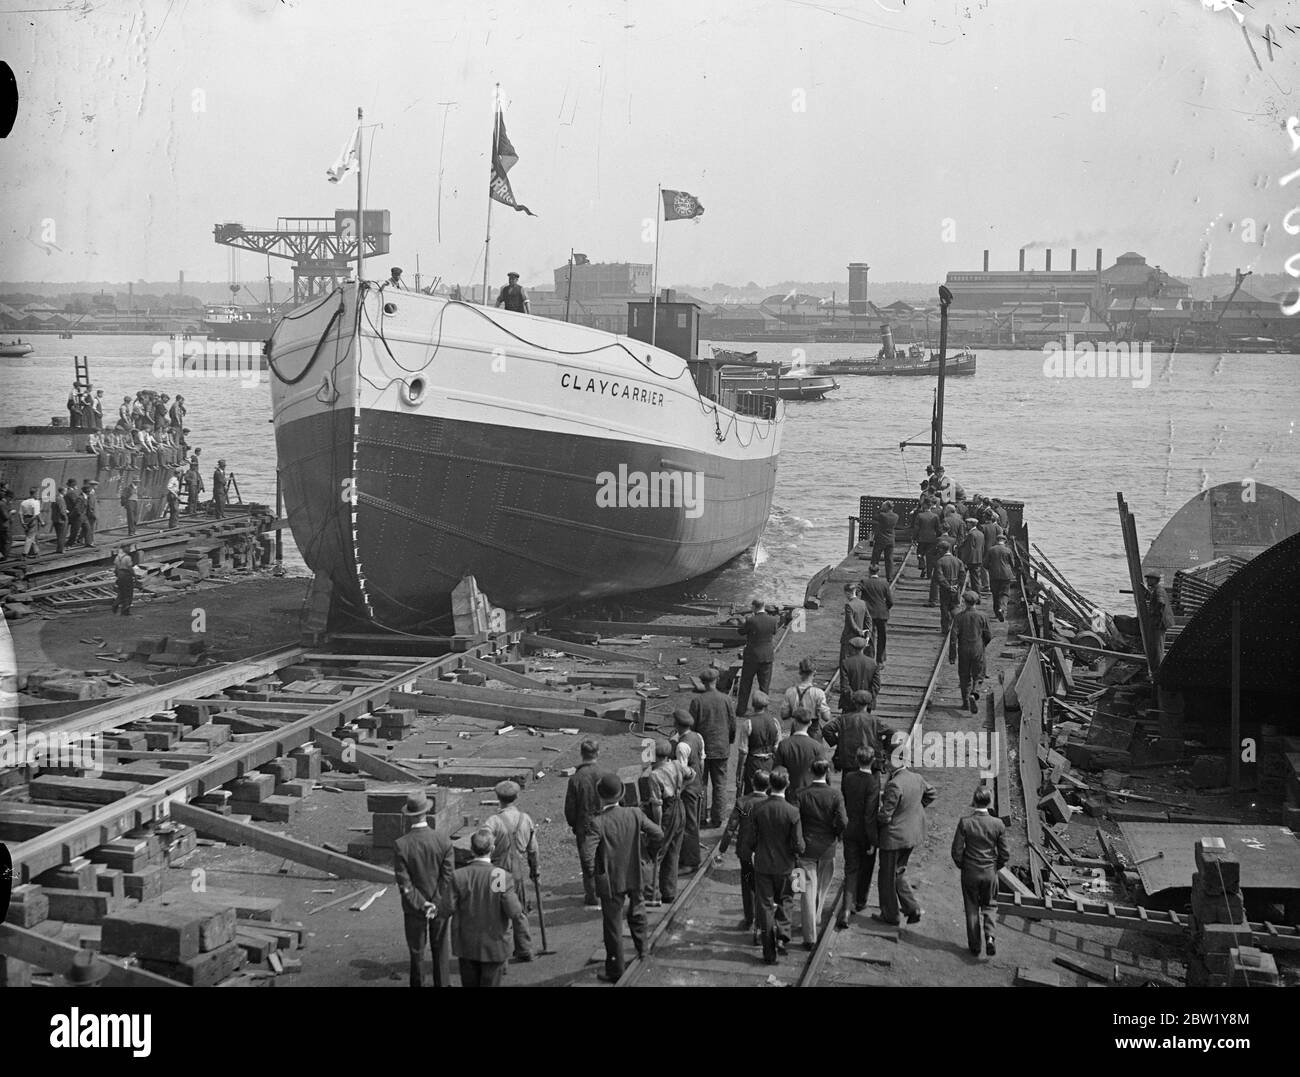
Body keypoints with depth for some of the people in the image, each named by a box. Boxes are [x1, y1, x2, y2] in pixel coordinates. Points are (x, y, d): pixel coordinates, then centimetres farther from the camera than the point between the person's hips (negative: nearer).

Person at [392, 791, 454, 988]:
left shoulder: (400, 845, -17)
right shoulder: (444, 841, -14)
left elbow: (404, 883, -17)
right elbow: (448, 877, -14)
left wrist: (421, 904, -13)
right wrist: (436, 905, -12)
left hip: (413, 907, -1)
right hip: (441, 905, 1)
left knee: (416, 951, 14)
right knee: (441, 948, 17)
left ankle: (418, 984, 24)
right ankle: (442, 983, 25)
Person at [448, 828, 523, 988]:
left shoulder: (459, 876, -10)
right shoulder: (502, 876, -17)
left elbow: (449, 908, -12)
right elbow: (513, 912, -20)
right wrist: (519, 908, 2)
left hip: (466, 946, 2)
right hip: (494, 946, -2)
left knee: (469, 984, 16)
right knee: (490, 983, 8)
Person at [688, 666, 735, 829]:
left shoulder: (697, 700, -12)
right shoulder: (726, 700, -7)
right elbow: (733, 725, -1)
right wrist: (729, 741, 16)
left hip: (701, 748, -1)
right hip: (721, 748, 1)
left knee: (700, 783, 11)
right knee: (719, 784, 9)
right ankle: (716, 819, 11)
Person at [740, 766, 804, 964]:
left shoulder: (758, 808, -14)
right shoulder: (792, 812, -18)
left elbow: (750, 838, -5)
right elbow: (798, 845, -14)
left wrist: (745, 855, 14)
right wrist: (797, 854, 10)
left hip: (762, 865, 1)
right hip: (784, 866, -1)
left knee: (765, 905, 10)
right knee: (783, 900, 23)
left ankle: (769, 951, 13)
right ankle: (783, 938, 8)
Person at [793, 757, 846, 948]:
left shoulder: (801, 794, -10)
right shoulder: (835, 794, -11)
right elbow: (842, 822, -16)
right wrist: (837, 835, 5)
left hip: (806, 847, 0)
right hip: (827, 847, 0)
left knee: (808, 889, 1)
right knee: (822, 887, 23)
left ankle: (810, 936, -3)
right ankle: (815, 919, 39)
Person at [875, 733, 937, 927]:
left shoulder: (894, 785, -27)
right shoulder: (917, 779, -1)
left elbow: (885, 816, -23)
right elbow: (931, 793, 20)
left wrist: (874, 819, -3)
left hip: (894, 836, -8)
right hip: (913, 835, 8)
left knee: (888, 876, 9)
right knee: (899, 873, 24)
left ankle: (890, 915, 20)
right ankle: (912, 908, 20)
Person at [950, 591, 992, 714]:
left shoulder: (959, 617, -6)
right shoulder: (982, 617, -6)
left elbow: (954, 636, -9)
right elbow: (988, 636, -1)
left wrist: (952, 655, -5)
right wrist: (986, 646, 22)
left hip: (963, 651, 0)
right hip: (978, 650, 0)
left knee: (965, 676, 14)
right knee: (977, 676, 8)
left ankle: (966, 701, 18)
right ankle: (974, 695, -18)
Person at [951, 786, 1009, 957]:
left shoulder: (964, 822, -16)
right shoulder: (998, 824, -11)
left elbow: (957, 850, -12)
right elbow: (1004, 855, -5)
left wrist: (962, 866, 6)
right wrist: (995, 867, 13)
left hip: (969, 872, -1)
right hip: (990, 872, 1)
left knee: (972, 909, 13)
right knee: (989, 906, 18)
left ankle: (974, 946, 17)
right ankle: (989, 936, -5)